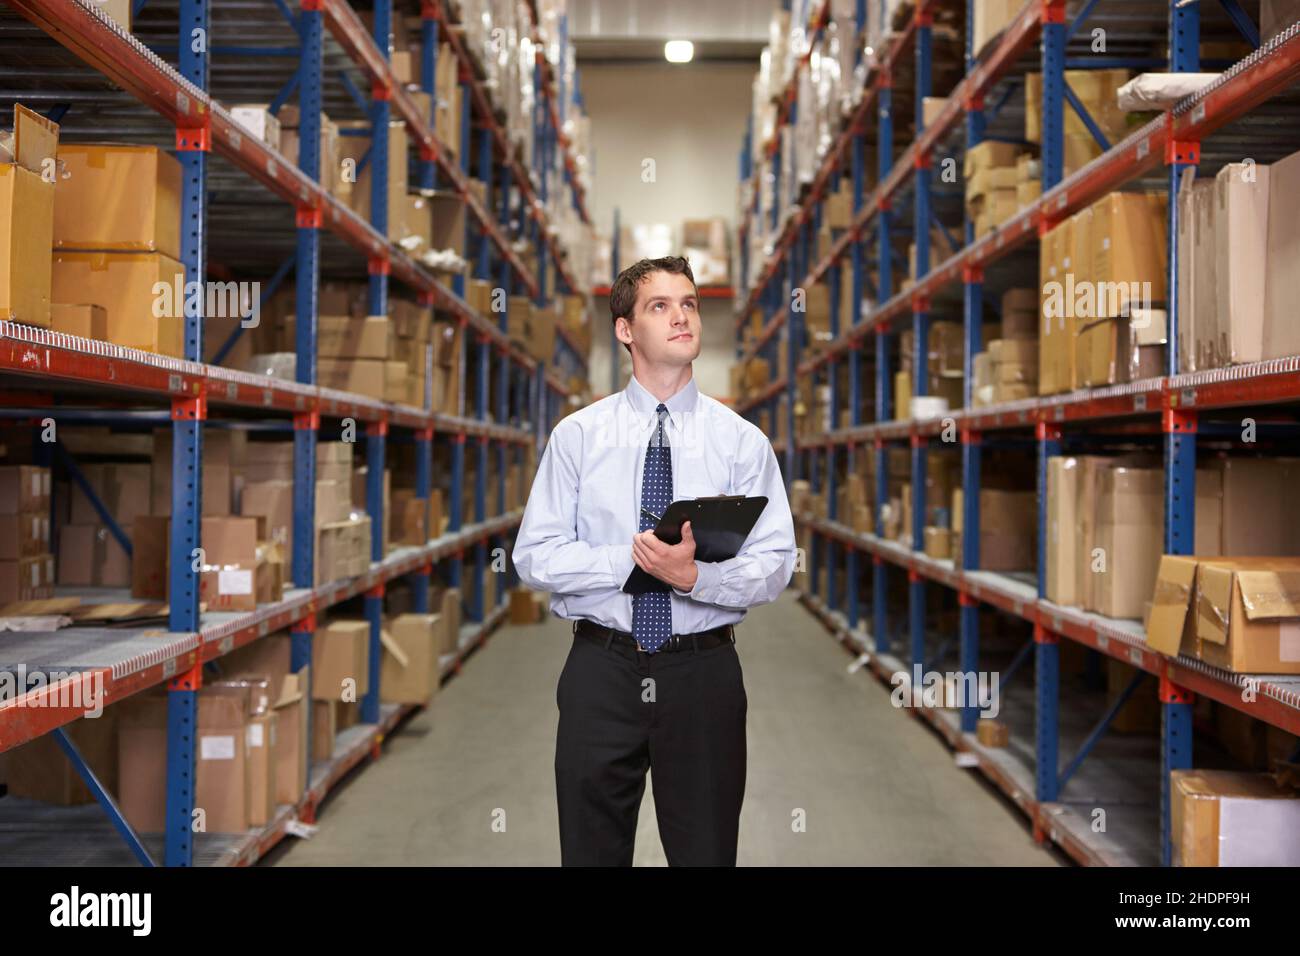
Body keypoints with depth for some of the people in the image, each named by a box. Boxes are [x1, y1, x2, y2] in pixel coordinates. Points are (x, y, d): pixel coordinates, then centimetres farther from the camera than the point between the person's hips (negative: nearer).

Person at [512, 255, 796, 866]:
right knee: (592, 850, 12)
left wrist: (694, 576, -23)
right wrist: (631, 559, -16)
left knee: (706, 851, 11)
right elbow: (534, 556, -4)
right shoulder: (578, 435, 1)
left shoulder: (741, 440, 1)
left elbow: (774, 566, -5)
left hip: (704, 674, 0)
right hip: (601, 671, 0)